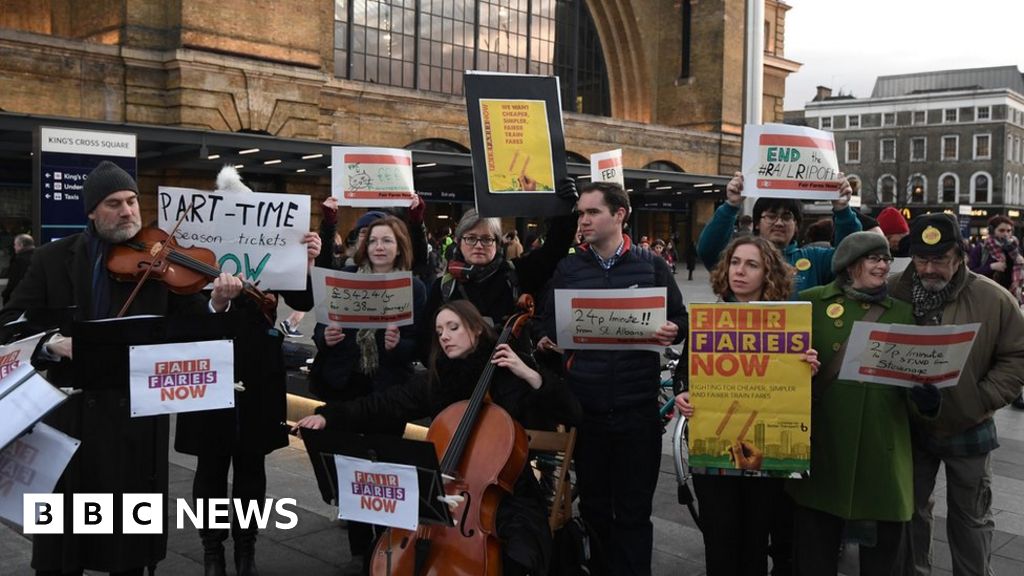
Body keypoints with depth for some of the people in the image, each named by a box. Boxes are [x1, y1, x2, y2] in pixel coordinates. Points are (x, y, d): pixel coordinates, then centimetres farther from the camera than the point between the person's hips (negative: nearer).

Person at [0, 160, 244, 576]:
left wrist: (217, 305, -29)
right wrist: (52, 344, -20)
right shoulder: (54, 258, 2)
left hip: (138, 413, 0)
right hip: (71, 413, 1)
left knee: (131, 538, 14)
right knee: (61, 541, 12)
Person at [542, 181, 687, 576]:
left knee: (633, 509, 8)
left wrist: (673, 332, -15)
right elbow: (550, 325, 7)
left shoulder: (651, 265, 2)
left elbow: (679, 318, 6)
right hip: (584, 406, 2)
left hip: (637, 406, -1)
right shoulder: (567, 269, 6)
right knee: (593, 505, 14)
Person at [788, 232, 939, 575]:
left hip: (884, 449, 3)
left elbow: (913, 378, 11)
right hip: (823, 445, -2)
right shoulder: (811, 302, 2)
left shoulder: (902, 312, 12)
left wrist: (924, 399, -10)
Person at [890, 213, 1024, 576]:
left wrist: (984, 399, -15)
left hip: (968, 428, -1)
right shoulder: (894, 293, -8)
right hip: (910, 425, 1)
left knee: (970, 516, 15)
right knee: (911, 510, 16)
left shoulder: (993, 298, -11)